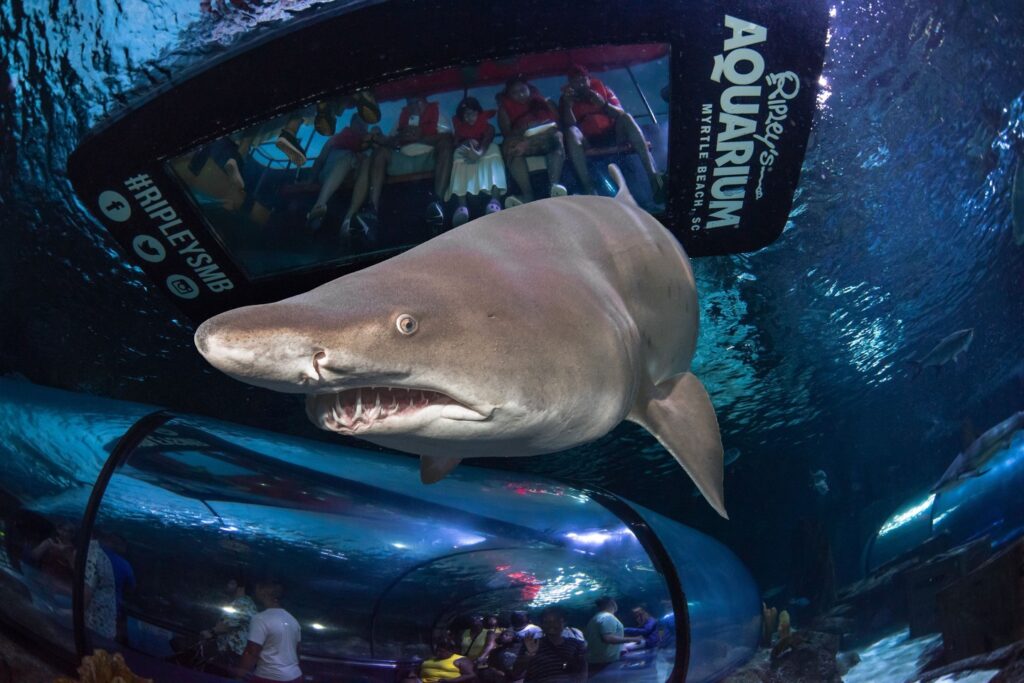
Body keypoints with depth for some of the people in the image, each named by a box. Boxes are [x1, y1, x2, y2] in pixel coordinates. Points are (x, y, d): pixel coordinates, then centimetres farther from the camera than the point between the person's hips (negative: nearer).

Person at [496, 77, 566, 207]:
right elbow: (506, 132, -1)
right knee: (510, 146, -35)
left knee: (556, 137, -32)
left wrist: (551, 128, -14)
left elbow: (557, 120, 10)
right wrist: (522, 130, -21)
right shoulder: (505, 108, 13)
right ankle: (527, 194, -50)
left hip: (545, 139, 1)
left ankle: (554, 184, -51)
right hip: (522, 140, -1)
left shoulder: (541, 101, 18)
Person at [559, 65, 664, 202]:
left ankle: (653, 176, -38)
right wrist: (567, 105, -21)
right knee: (572, 132, -31)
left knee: (626, 118, -25)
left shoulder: (601, 88, 15)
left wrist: (604, 104, -13)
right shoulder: (568, 97, 11)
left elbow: (621, 114, 4)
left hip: (612, 135, 2)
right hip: (588, 142, -2)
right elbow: (569, 125, -6)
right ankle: (589, 189, -45)